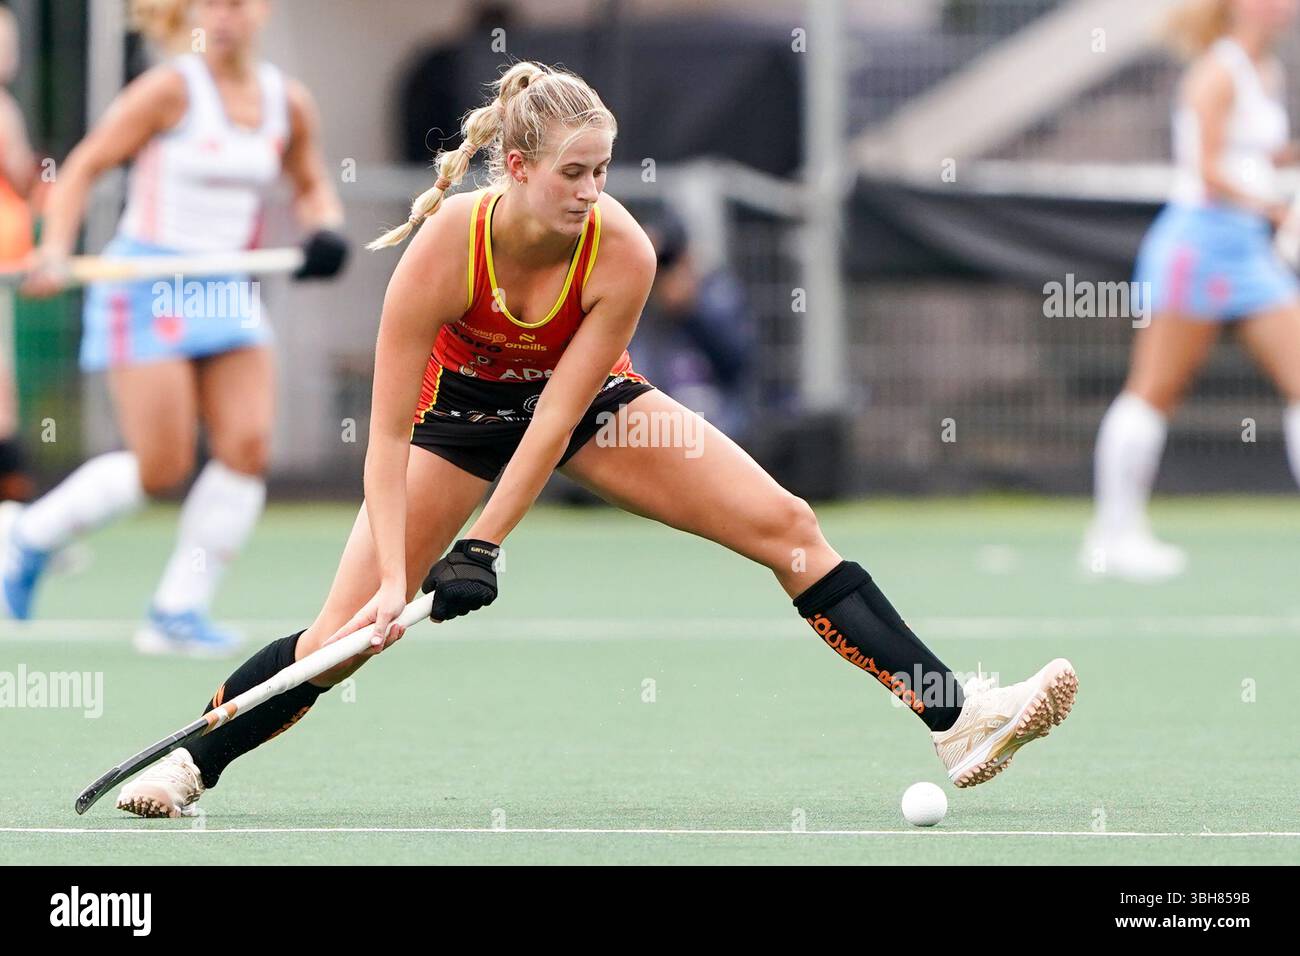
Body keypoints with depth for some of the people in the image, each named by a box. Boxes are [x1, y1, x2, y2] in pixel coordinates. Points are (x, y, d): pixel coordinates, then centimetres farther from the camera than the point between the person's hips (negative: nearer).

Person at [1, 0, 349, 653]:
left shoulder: (288, 103, 6)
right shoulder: (171, 90, -9)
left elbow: (312, 187, 22)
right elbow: (84, 167, -6)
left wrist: (323, 231, 0)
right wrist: (55, 250, -18)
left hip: (227, 293, 5)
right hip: (147, 287, -5)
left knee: (247, 447, -9)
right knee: (161, 468, -9)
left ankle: (178, 612, 2)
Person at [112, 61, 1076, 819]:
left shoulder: (623, 252, -30)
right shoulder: (446, 247, -34)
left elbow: (559, 413, -26)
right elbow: (389, 434, -29)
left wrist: (482, 548, -30)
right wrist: (393, 576, -36)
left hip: (590, 397, 2)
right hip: (462, 408, -2)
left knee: (787, 526, -10)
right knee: (345, 632, -11)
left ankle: (955, 718, -9)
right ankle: (191, 765, 10)